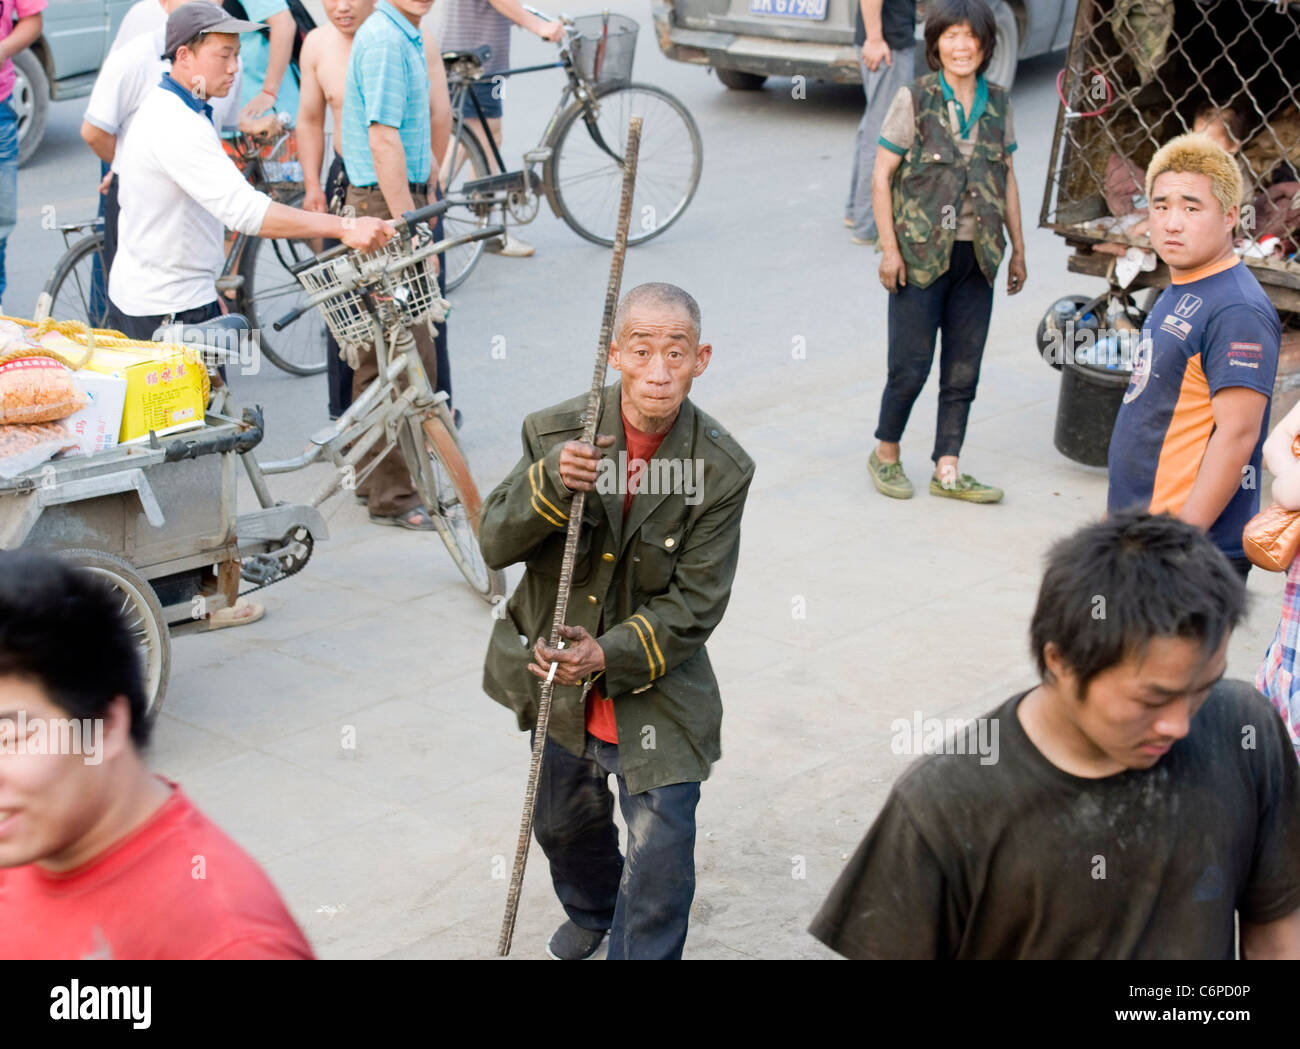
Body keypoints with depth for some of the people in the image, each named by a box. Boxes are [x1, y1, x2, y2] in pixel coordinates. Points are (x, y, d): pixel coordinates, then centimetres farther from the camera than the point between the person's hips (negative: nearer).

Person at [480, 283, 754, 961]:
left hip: (657, 694, -3)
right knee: (564, 824, 25)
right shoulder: (555, 432, -12)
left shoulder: (722, 470, -17)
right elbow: (495, 544, -14)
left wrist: (612, 656, -31)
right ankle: (591, 911, 57)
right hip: (556, 681, 3)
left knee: (660, 850, -7)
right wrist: (550, 482, -33)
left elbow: (695, 604, -16)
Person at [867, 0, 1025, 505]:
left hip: (977, 256, 4)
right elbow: (881, 176, -6)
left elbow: (1007, 180, 13)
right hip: (921, 254, -4)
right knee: (911, 366, 0)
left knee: (963, 369, 7)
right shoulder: (914, 99, -7)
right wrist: (889, 248, -11)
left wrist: (1018, 250, 13)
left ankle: (947, 471, 16)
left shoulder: (998, 104, 6)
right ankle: (886, 454, 22)